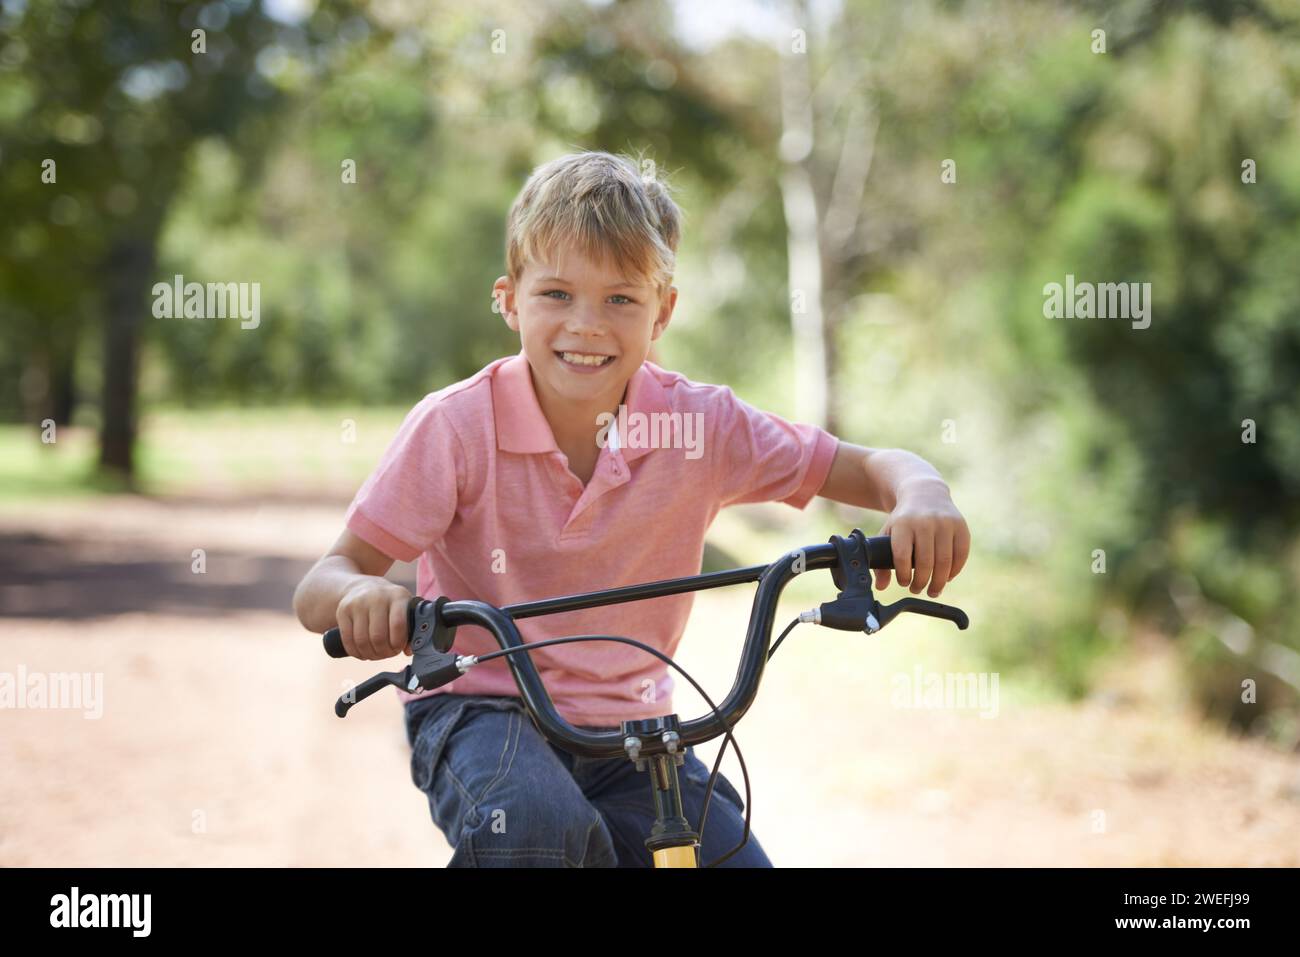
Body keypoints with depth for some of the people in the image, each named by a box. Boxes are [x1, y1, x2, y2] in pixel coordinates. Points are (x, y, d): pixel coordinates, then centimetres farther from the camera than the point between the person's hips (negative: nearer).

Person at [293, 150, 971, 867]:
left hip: (630, 727, 4)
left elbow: (871, 469, -4)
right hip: (478, 711, -4)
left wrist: (921, 496, -29)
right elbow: (317, 591, -15)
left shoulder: (700, 424, -7)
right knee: (537, 825, -36)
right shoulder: (456, 425, -14)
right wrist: (360, 594, -40)